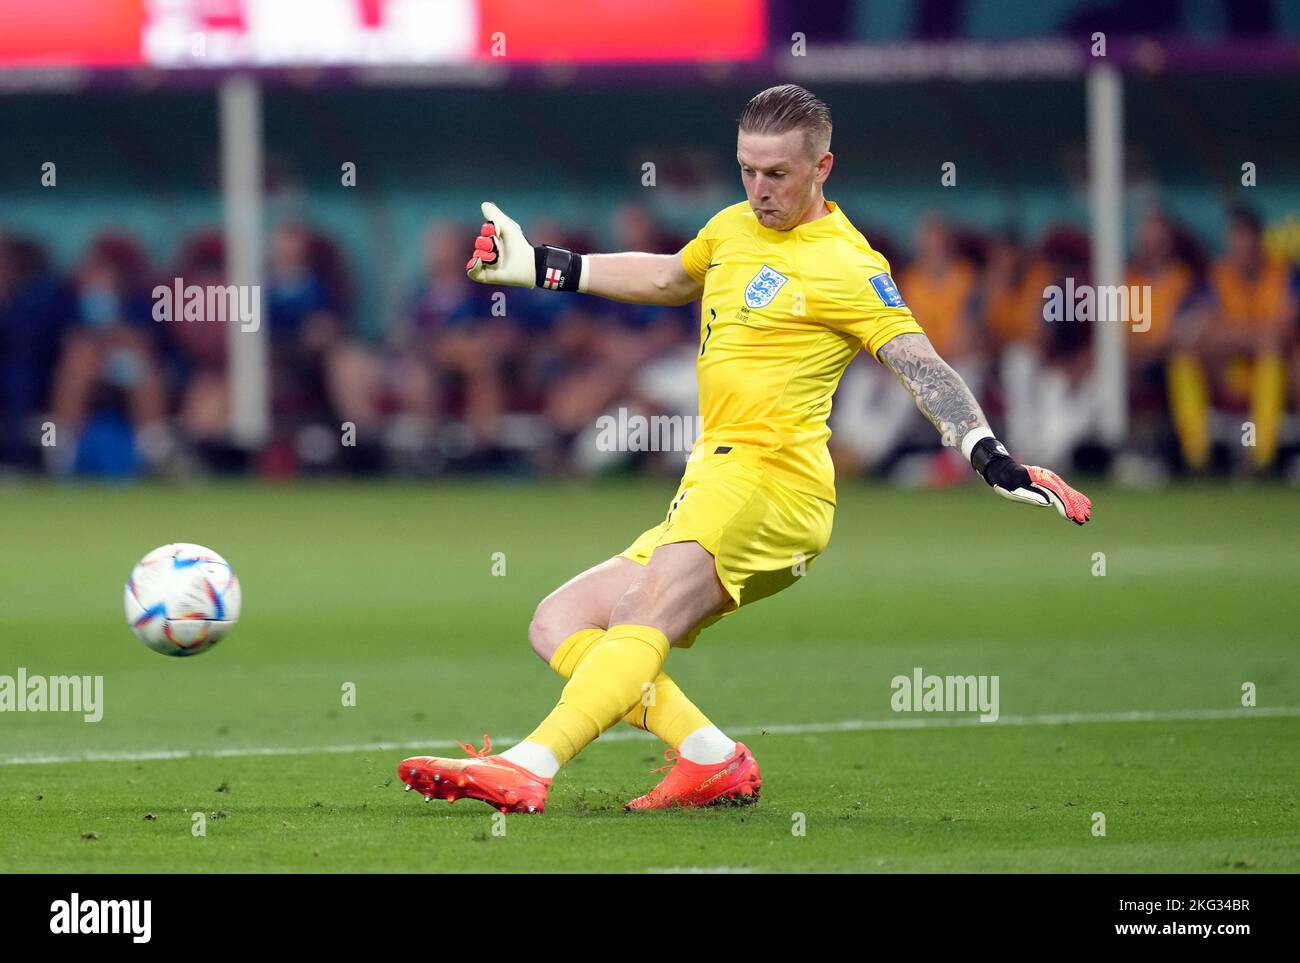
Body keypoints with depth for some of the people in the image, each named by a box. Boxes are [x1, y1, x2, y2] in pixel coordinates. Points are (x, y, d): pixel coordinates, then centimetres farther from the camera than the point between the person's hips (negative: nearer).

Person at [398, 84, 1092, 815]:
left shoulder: (846, 266, -6)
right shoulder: (735, 228, 18)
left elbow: (921, 365, -15)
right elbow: (667, 277, 39)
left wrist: (990, 455, -30)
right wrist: (540, 266, 43)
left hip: (771, 475, -10)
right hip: (708, 490, 10)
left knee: (641, 617, -29)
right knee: (560, 625, 2)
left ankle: (530, 768, -44)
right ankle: (713, 760, -13)